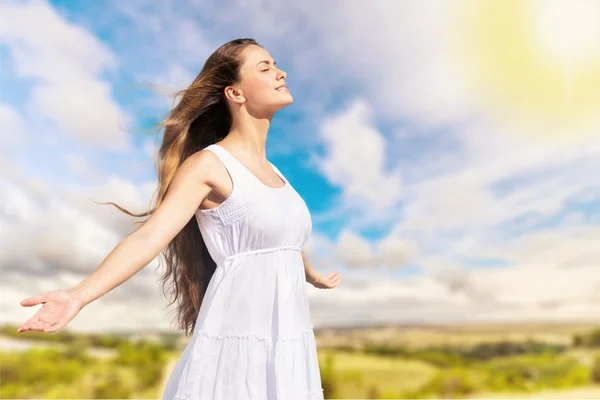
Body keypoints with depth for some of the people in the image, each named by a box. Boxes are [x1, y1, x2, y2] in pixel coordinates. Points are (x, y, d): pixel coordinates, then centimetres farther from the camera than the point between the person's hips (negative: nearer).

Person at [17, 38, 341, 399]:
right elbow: (149, 237, -19)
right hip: (239, 340, -7)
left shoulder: (271, 170, 12)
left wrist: (314, 276, 45)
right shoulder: (208, 164, -8)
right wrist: (78, 296, -34)